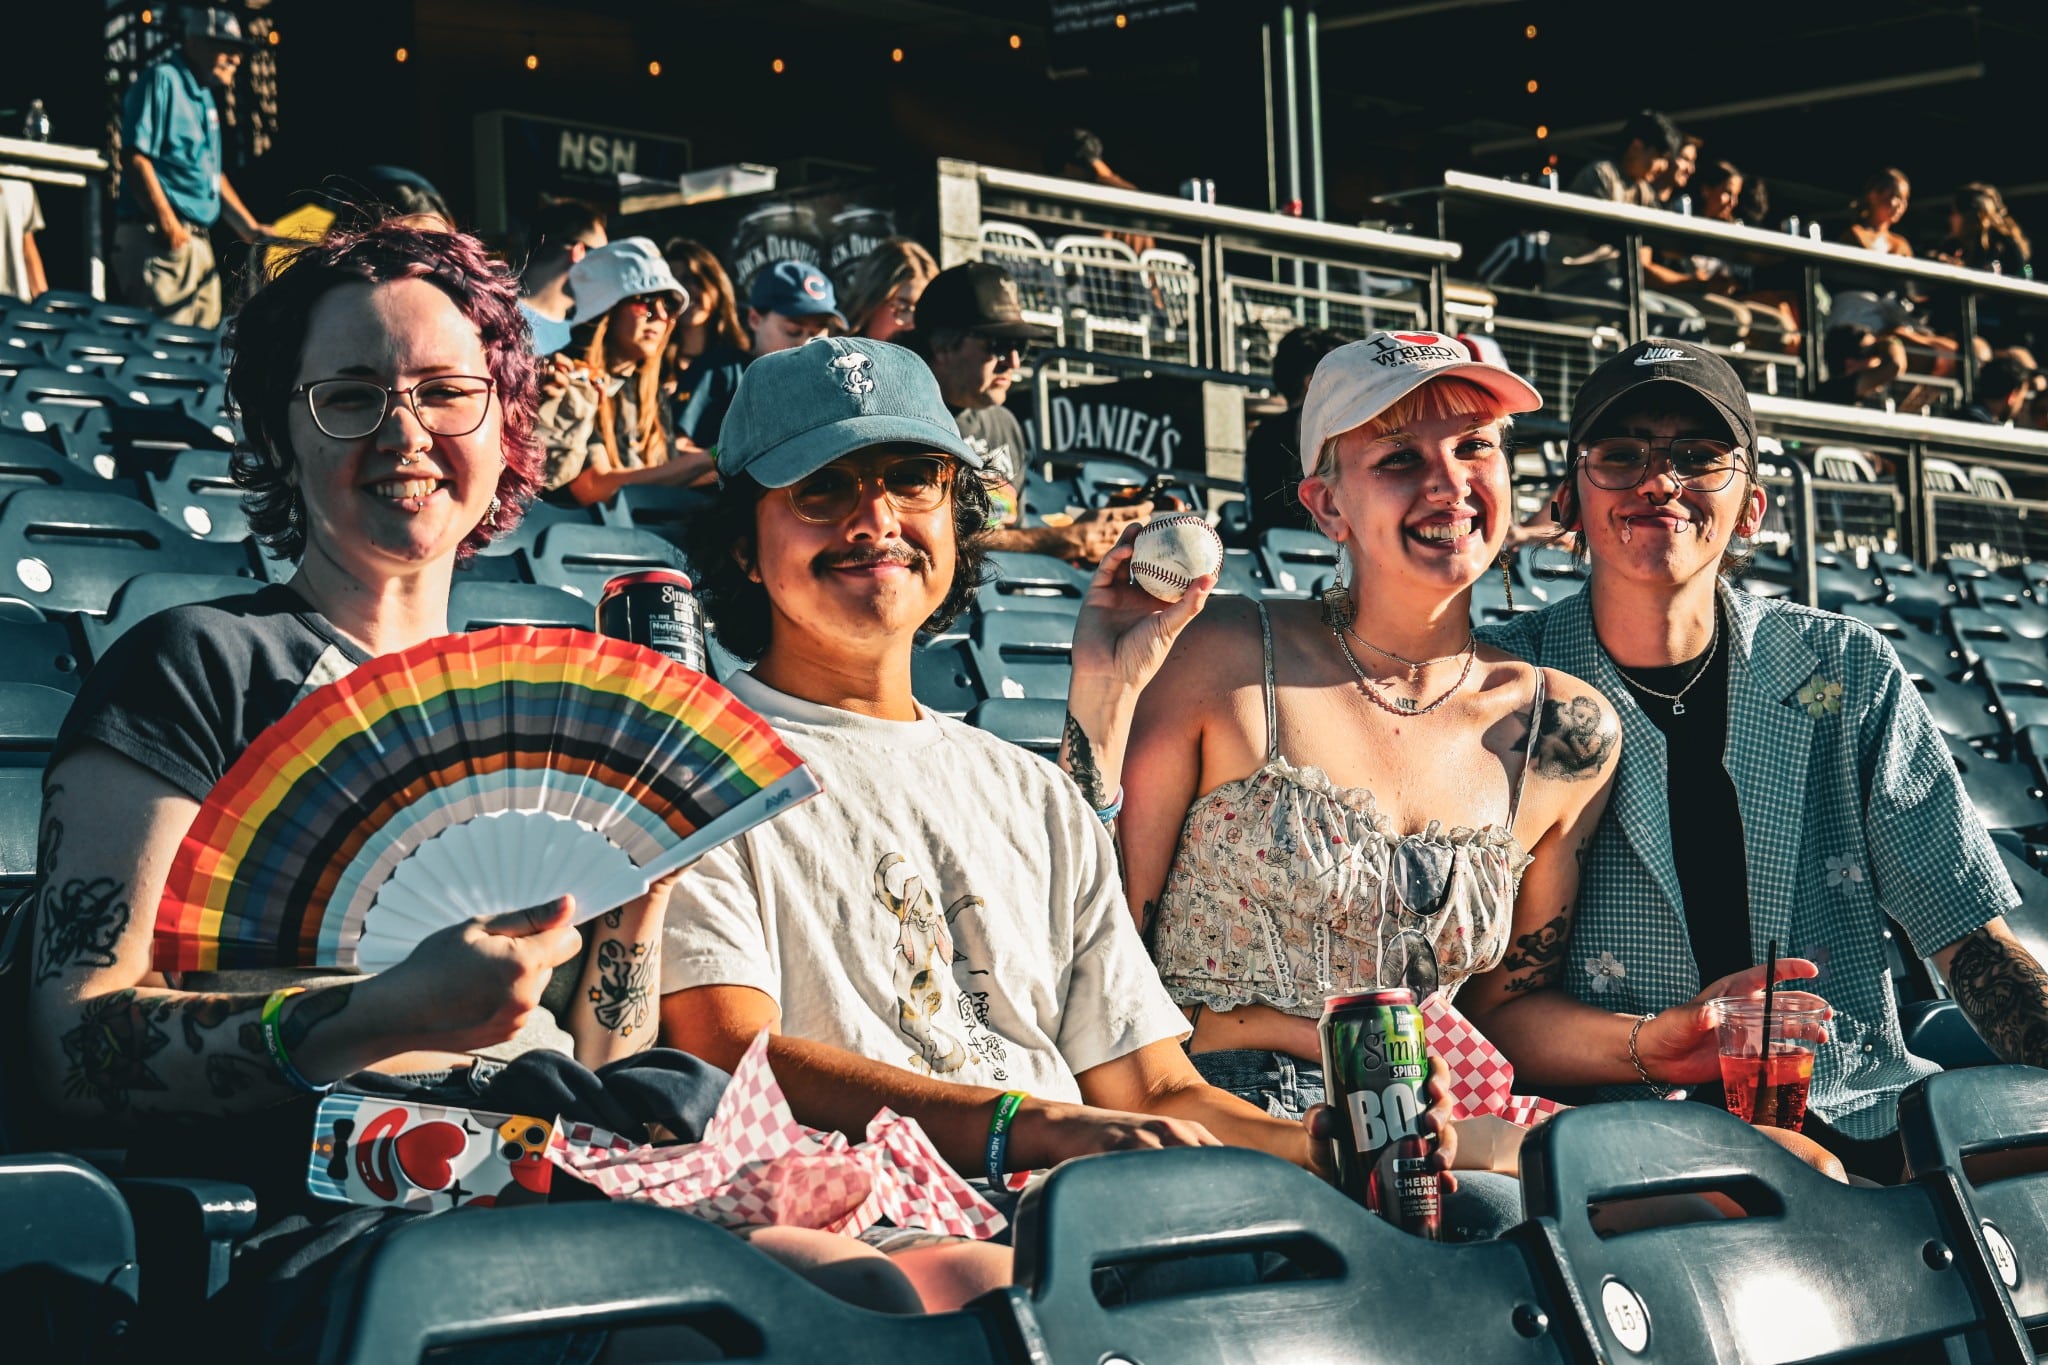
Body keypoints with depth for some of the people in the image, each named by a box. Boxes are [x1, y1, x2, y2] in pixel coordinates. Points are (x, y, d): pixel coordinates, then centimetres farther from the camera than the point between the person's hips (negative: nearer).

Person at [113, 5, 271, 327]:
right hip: (159, 239, -10)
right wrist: (168, 224, -21)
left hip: (198, 240, 10)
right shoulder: (162, 80, -8)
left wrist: (249, 227, 21)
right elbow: (135, 157, -17)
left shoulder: (203, 95, 20)